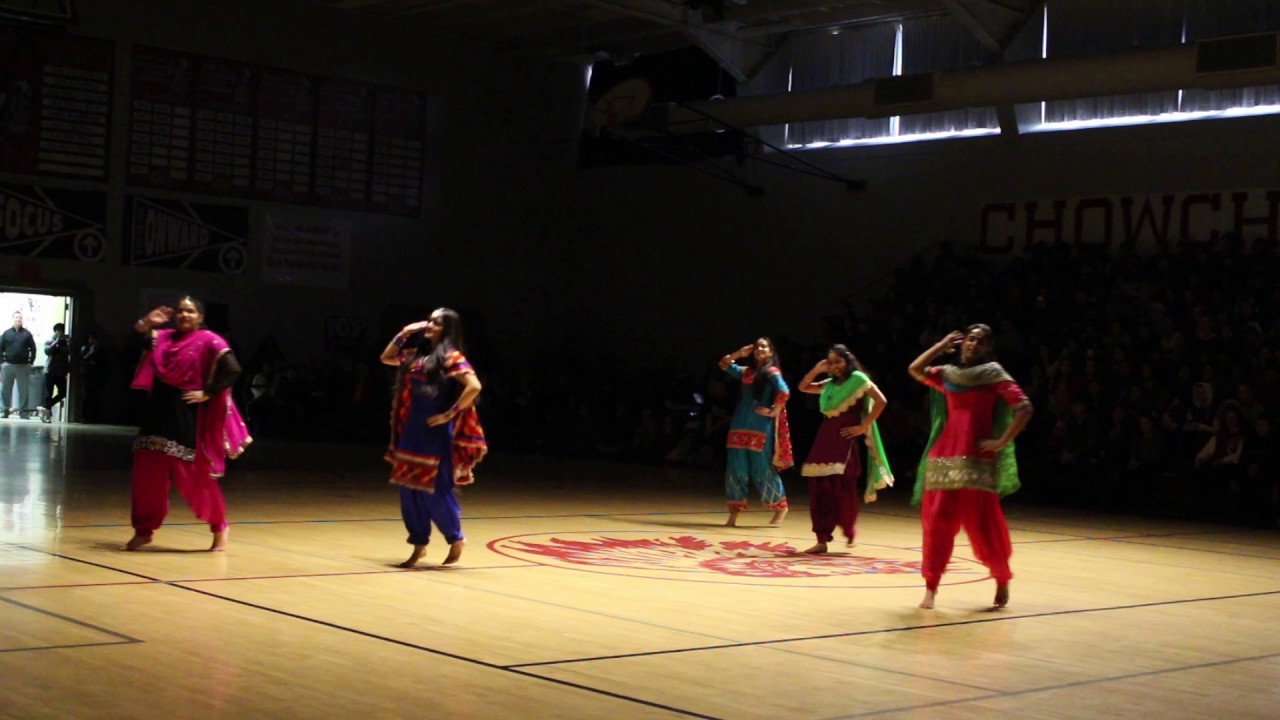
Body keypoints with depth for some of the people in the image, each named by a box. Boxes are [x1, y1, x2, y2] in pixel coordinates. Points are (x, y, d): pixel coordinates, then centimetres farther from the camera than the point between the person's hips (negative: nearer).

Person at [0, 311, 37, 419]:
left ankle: (23, 411, 5)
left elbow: (33, 349, 5)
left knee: (23, 390, 1)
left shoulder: (27, 334, 5)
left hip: (23, 366, -1)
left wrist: (31, 362, -2)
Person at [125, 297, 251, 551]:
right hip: (159, 410, 6)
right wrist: (146, 323, 0)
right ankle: (143, 531, 17)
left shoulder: (208, 341, -7)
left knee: (194, 473, -3)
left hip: (188, 415, -6)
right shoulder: (163, 337, 12)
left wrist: (207, 393, -15)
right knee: (147, 471, 6)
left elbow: (232, 370, -16)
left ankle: (219, 528, 15)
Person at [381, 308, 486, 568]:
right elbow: (386, 358, 22)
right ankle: (419, 545, 17)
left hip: (437, 433, -7)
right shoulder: (417, 354, 11)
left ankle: (456, 539, 16)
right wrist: (405, 333, 11)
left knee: (435, 491, -4)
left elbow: (474, 386, -21)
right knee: (410, 489, 7)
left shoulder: (451, 357, -10)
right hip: (412, 431, 7)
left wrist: (450, 414, -18)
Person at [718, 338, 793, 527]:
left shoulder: (772, 372, -4)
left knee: (763, 470, -3)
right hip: (741, 426, 7)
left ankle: (781, 506, 16)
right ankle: (734, 514, 7)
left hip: (761, 428, -7)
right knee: (735, 470, 3)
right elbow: (724, 365, 25)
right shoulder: (746, 372, 16)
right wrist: (739, 354, 14)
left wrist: (773, 411, -15)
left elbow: (784, 391, -18)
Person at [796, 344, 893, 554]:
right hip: (825, 437, 6)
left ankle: (848, 530, 15)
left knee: (842, 487, -9)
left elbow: (881, 401, -9)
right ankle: (822, 540, 0)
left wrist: (864, 426, -12)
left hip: (845, 438, -6)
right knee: (820, 488, -1)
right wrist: (816, 370, 9)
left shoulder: (858, 379, -2)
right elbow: (803, 387, 24)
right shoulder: (830, 384, 17)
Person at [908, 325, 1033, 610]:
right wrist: (942, 346, 17)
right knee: (936, 522, -1)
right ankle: (930, 588, 2)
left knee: (983, 525, -5)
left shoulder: (995, 375, 0)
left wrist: (1002, 442, -11)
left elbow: (1024, 408, -8)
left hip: (977, 460, -5)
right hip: (943, 457, 5)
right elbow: (915, 369, 12)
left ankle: (1002, 580, 14)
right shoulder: (948, 375, 16)